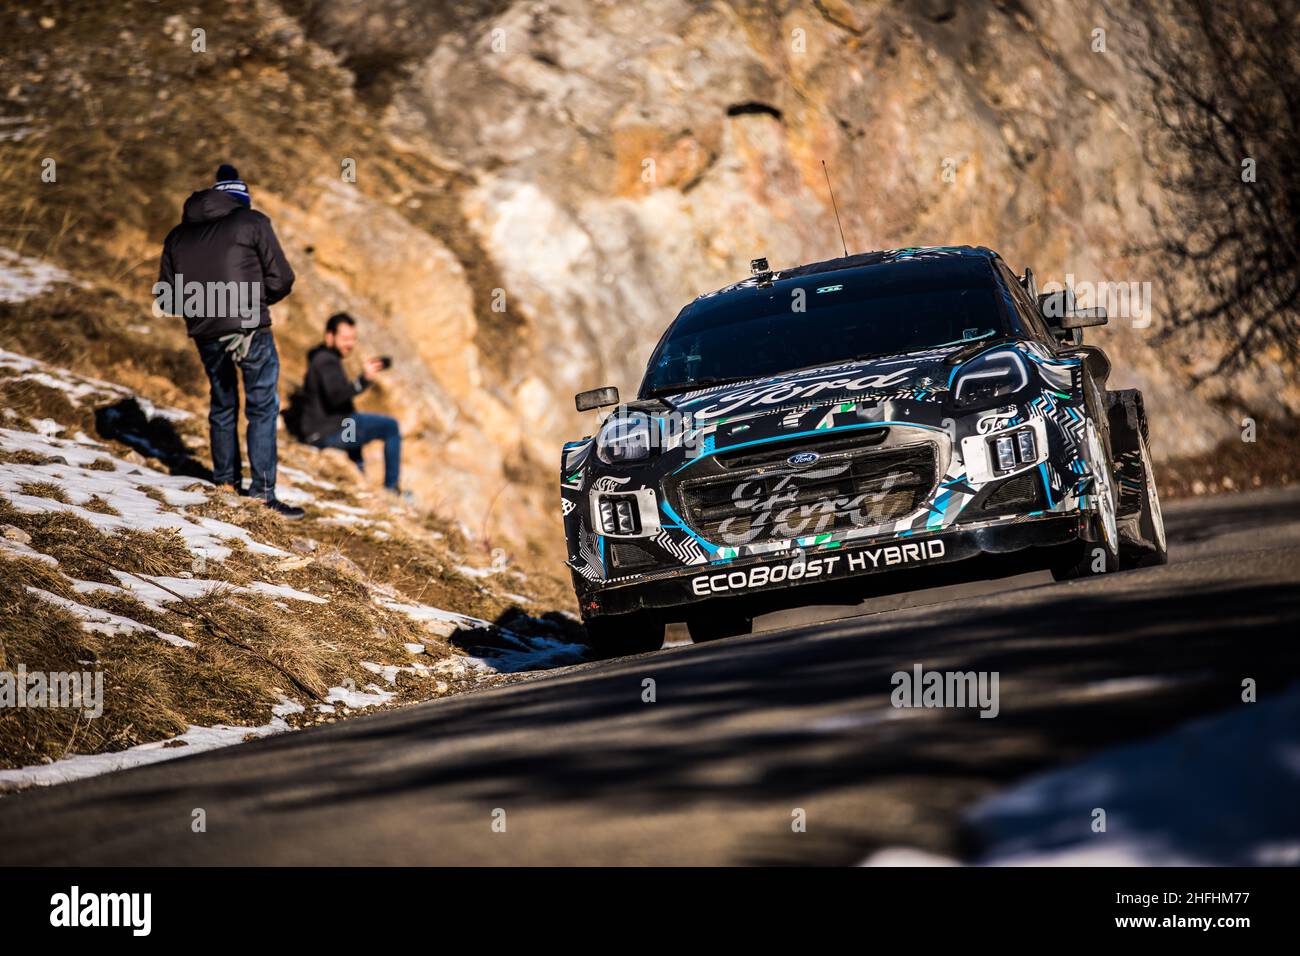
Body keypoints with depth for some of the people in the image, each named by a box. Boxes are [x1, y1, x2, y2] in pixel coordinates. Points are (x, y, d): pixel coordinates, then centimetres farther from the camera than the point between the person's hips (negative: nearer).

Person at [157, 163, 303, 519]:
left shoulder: (177, 236, 13)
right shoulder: (252, 222, 0)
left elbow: (167, 298, 11)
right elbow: (281, 280, -4)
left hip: (205, 334, 5)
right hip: (250, 329, -4)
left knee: (222, 406, 22)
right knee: (263, 408, 1)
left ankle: (225, 483, 29)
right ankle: (262, 493, -5)